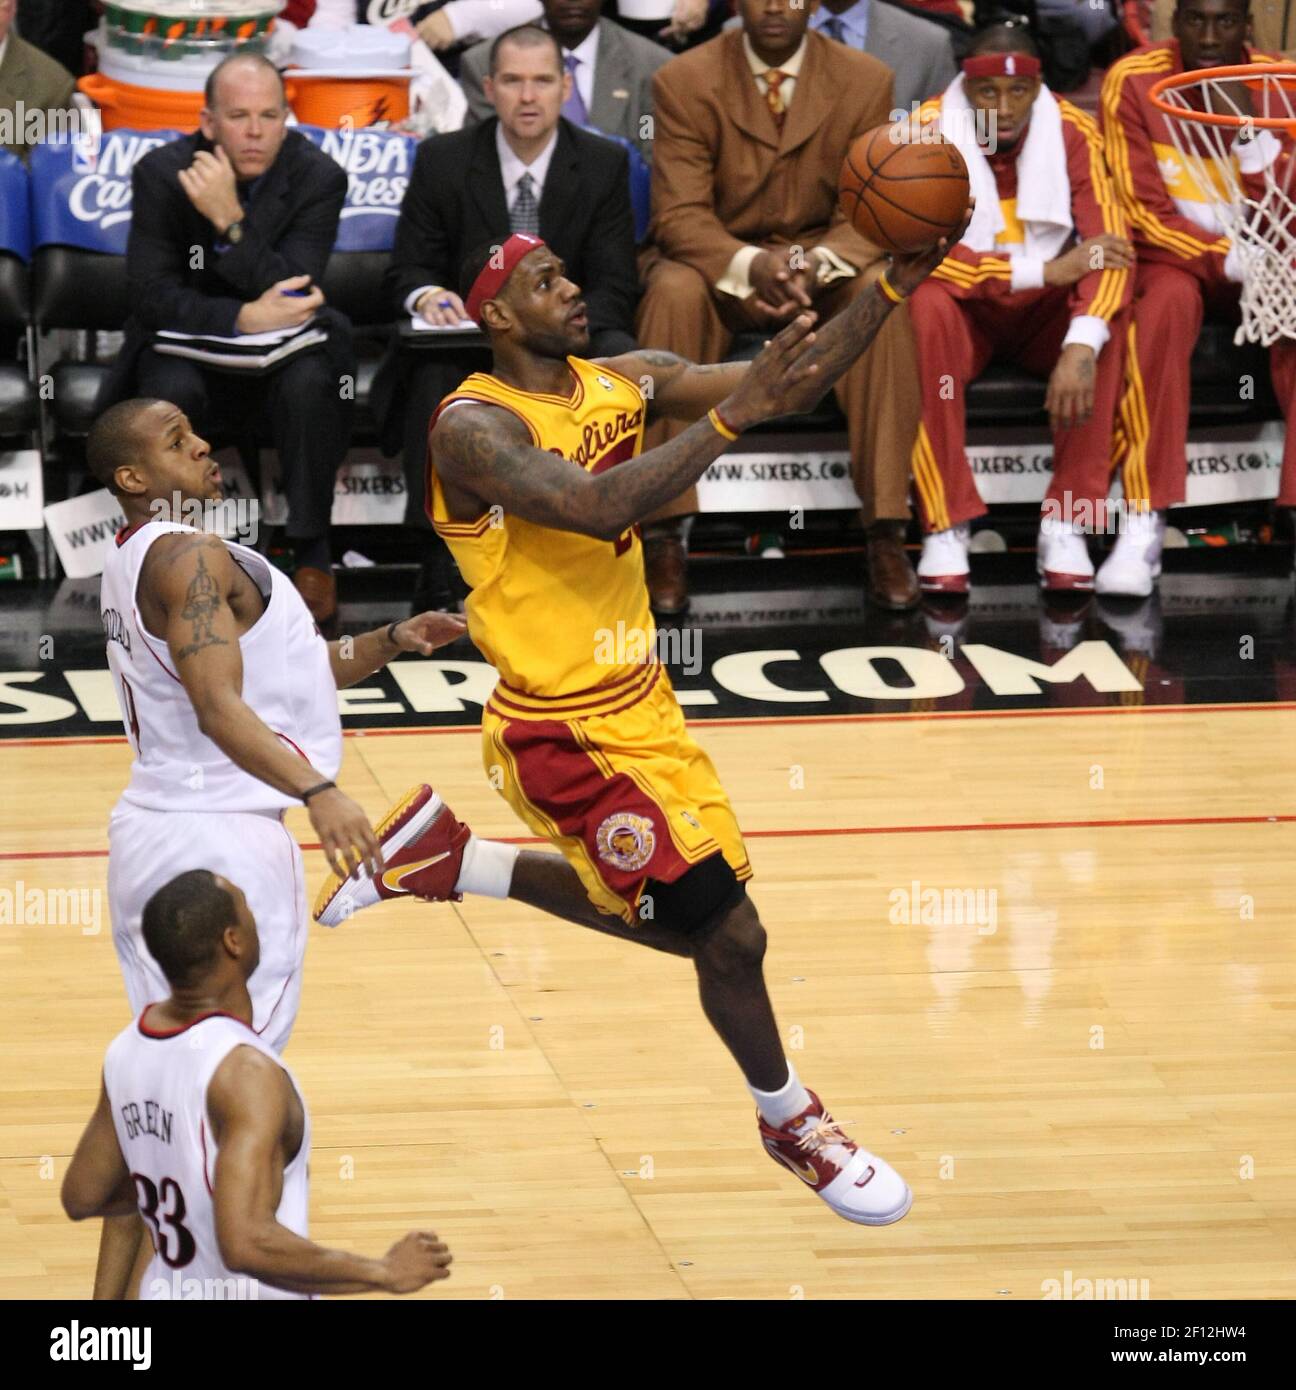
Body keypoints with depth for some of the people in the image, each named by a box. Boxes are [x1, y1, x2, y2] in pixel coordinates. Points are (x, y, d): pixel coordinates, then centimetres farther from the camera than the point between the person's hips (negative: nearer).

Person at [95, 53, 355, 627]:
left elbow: (293, 295, -21)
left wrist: (230, 221, -32)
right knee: (170, 389, -35)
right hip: (190, 350, 0)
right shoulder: (162, 173, -11)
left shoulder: (318, 178, -11)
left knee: (310, 382, -34)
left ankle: (311, 552, -20)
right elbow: (152, 296, -17)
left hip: (282, 355, 0)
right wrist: (244, 317, -31)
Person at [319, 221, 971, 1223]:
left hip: (639, 702, 8)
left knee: (674, 917, 21)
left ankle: (445, 863, 32)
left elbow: (789, 386, -5)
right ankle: (790, 1121, 21)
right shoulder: (474, 426, -21)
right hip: (563, 731, -8)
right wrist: (730, 417, -40)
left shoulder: (626, 382, 1)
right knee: (729, 931, -5)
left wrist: (896, 285, -17)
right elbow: (595, 506, -38)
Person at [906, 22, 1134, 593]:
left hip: (1045, 311, 1)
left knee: (1113, 311, -30)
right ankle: (944, 528, -31)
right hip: (966, 307, -1)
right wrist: (1047, 270, -30)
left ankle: (1066, 524, -26)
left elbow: (1109, 250, -21)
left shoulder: (1073, 132, -12)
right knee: (926, 305, -35)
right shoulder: (929, 133, -16)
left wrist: (1081, 348, -39)